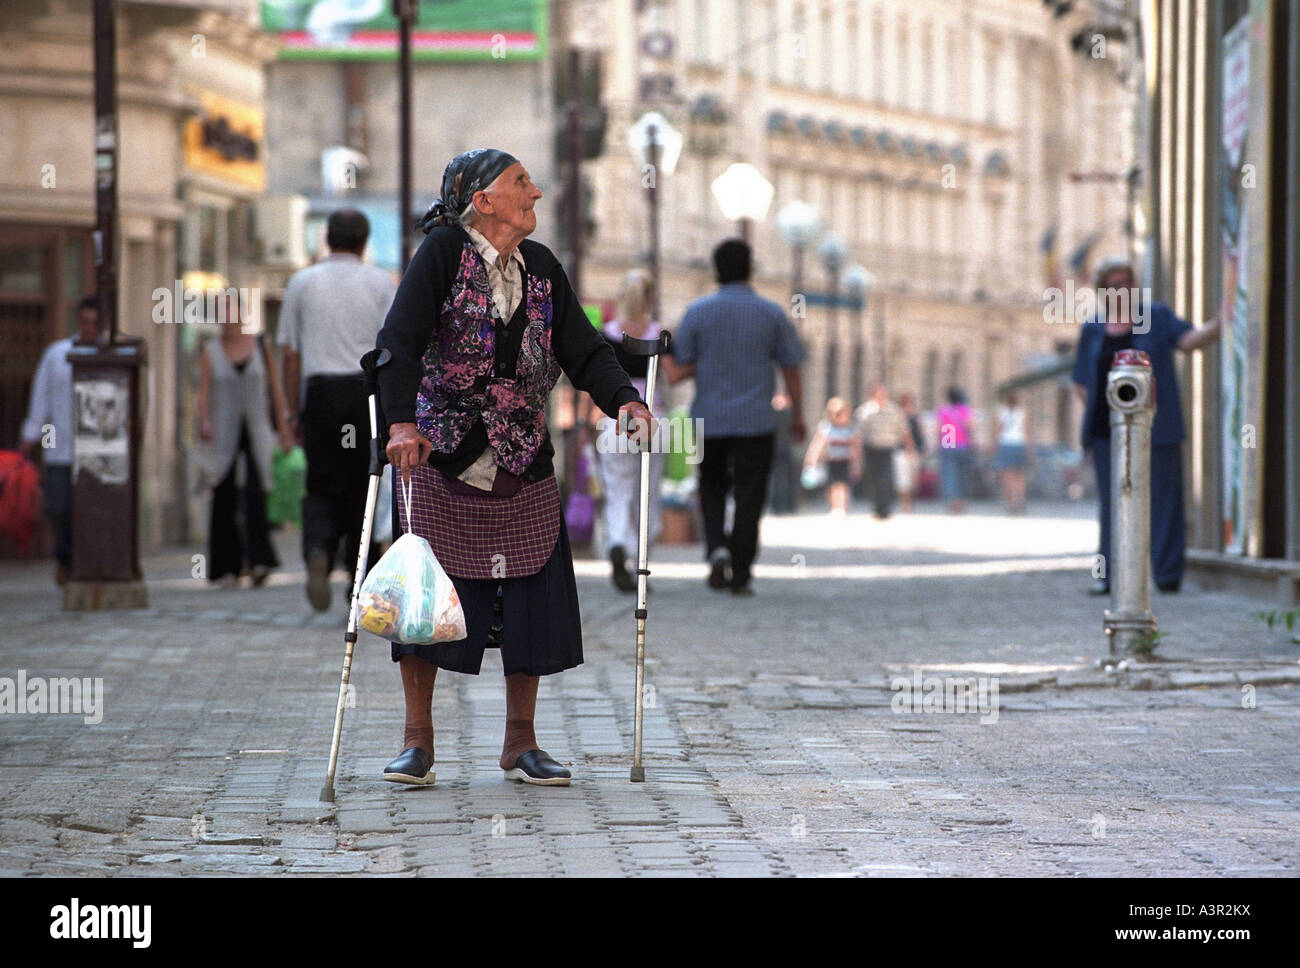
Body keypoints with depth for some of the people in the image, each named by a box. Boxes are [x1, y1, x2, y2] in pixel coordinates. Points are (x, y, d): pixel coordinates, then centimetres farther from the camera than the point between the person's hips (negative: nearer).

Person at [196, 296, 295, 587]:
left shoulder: (260, 346, 6)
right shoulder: (210, 351, 4)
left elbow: (275, 389, 7)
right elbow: (203, 391, -5)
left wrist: (284, 430, 4)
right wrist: (204, 420, -24)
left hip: (257, 431, -1)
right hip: (224, 433, 1)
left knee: (256, 494, -15)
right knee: (224, 498, 0)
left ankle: (258, 561, -21)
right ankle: (227, 567, 8)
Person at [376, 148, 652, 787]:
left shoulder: (541, 267, 7)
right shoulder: (443, 252, -9)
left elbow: (582, 349, 3)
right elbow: (399, 341, -18)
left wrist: (623, 399, -16)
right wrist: (402, 422, -31)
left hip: (523, 463, 5)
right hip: (438, 454, -4)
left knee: (534, 595, 2)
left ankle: (520, 743, 13)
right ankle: (417, 740, 8)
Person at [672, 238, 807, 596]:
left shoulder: (697, 312, -1)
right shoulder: (771, 313, -1)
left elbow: (683, 367, -3)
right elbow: (790, 368, 2)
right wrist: (797, 416, 11)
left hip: (709, 420, 1)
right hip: (756, 420, -1)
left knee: (712, 487, 17)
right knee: (748, 498, 2)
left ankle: (717, 548, -7)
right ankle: (740, 574, -2)